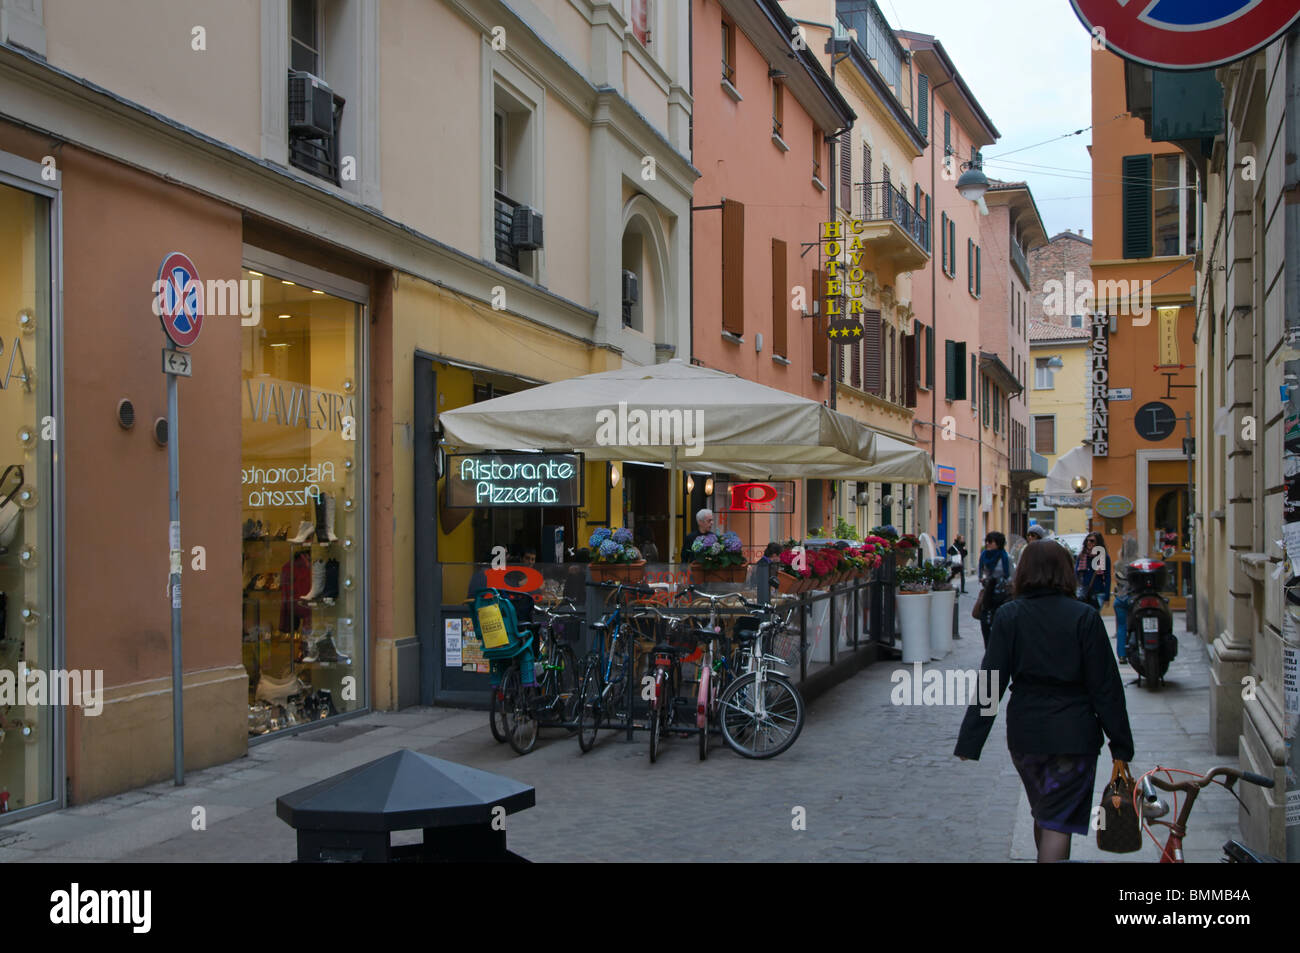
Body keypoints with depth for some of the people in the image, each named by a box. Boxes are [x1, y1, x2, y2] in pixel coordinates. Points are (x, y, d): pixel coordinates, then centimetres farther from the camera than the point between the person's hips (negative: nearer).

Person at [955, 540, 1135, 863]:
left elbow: (990, 683, -8)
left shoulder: (1008, 616, -5)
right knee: (1059, 821, 1)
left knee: (1043, 815, 22)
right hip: (1073, 734, -2)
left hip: (1025, 733, 3)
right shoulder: (1085, 617, -9)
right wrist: (1121, 745, 1)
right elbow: (1105, 687, -6)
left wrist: (969, 743, -6)